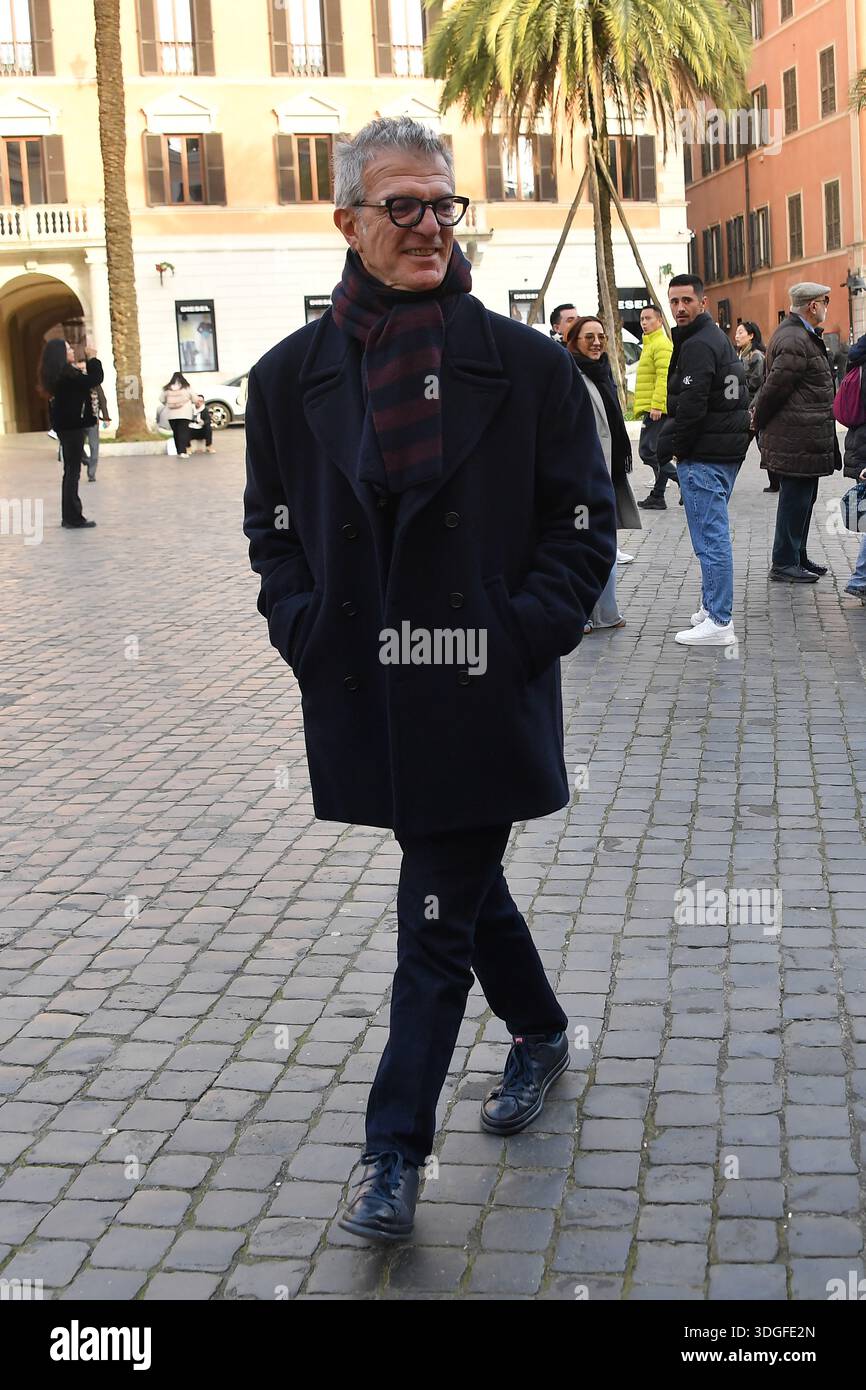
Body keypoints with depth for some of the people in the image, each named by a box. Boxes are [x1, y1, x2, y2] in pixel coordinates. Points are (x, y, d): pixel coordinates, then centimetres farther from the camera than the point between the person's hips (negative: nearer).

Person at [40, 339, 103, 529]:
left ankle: (69, 516, 19)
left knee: (70, 471, 14)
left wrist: (89, 361, 9)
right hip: (72, 426, -10)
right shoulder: (65, 373, -19)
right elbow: (95, 380, -22)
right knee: (73, 471, -5)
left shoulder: (58, 373, 10)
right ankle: (74, 518, -2)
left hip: (66, 426, 10)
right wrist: (92, 359, -10)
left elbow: (85, 381, 17)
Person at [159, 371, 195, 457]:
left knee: (176, 433, 10)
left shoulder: (167, 388, 2)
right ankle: (182, 452, -18)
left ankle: (179, 452, 12)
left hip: (171, 415, 2)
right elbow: (194, 399, 4)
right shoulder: (187, 387, -2)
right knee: (183, 432, -6)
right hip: (184, 414, -2)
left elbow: (162, 400, 4)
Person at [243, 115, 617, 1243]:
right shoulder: (293, 376, 3)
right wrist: (309, 631, -3)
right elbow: (274, 530, 11)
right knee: (462, 886, 20)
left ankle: (396, 1149, 14)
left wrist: (521, 632, -12)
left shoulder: (528, 368, -4)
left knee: (439, 915, 1)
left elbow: (584, 527, 0)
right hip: (363, 693, 4)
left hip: (482, 696, -3)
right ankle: (541, 1035, 46)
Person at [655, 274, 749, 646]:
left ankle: (719, 622, -8)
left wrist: (673, 448, -8)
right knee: (714, 533, 18)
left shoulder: (698, 345, -15)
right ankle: (713, 607, 27)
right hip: (728, 449, 11)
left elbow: (691, 406, -22)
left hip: (702, 455, -11)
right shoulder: (718, 337, 19)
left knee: (710, 536, -9)